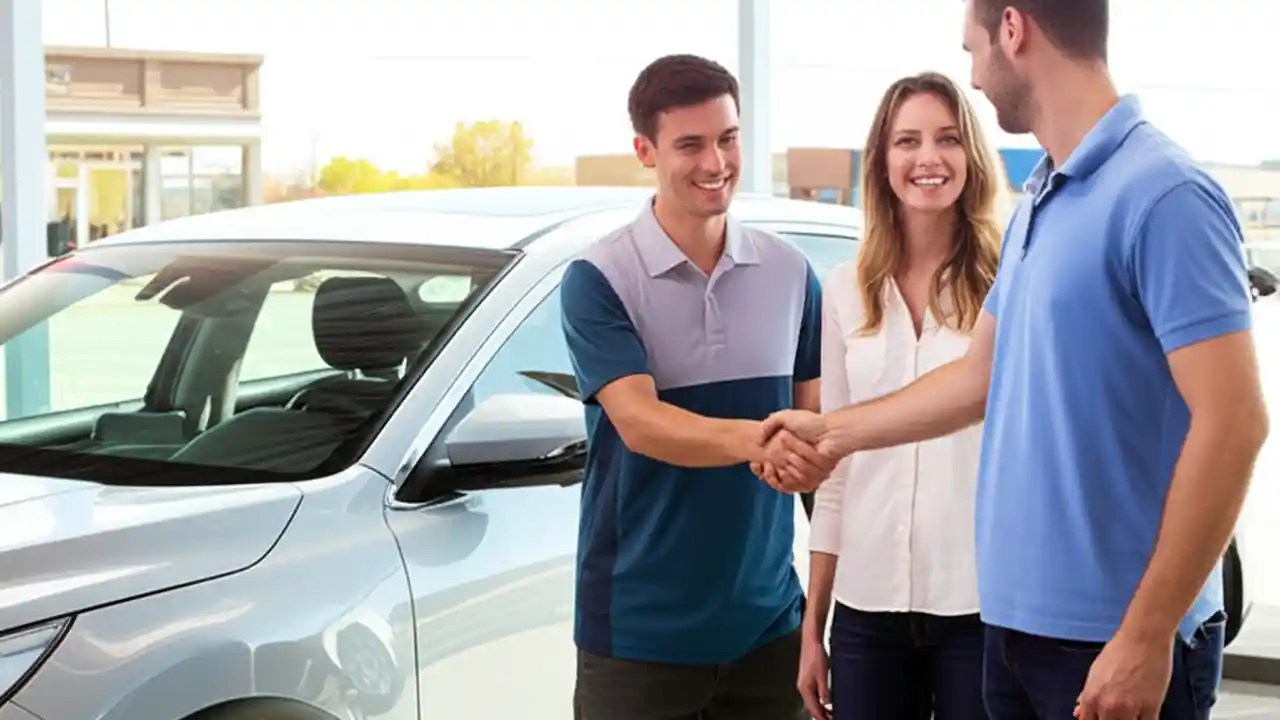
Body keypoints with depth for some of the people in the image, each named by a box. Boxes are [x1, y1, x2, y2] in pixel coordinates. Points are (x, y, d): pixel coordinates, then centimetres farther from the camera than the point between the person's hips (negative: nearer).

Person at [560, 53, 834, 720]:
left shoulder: (790, 273, 5)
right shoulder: (599, 278, -8)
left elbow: (817, 416, 11)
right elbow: (639, 423, -19)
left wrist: (813, 449, -13)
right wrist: (753, 439, -37)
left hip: (768, 621, 4)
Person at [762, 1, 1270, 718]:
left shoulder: (1162, 192, -15)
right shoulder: (1039, 201, 12)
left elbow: (1232, 423, -20)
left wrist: (1147, 636, -21)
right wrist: (830, 430, 27)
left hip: (1115, 638, -8)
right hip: (1020, 620, 8)